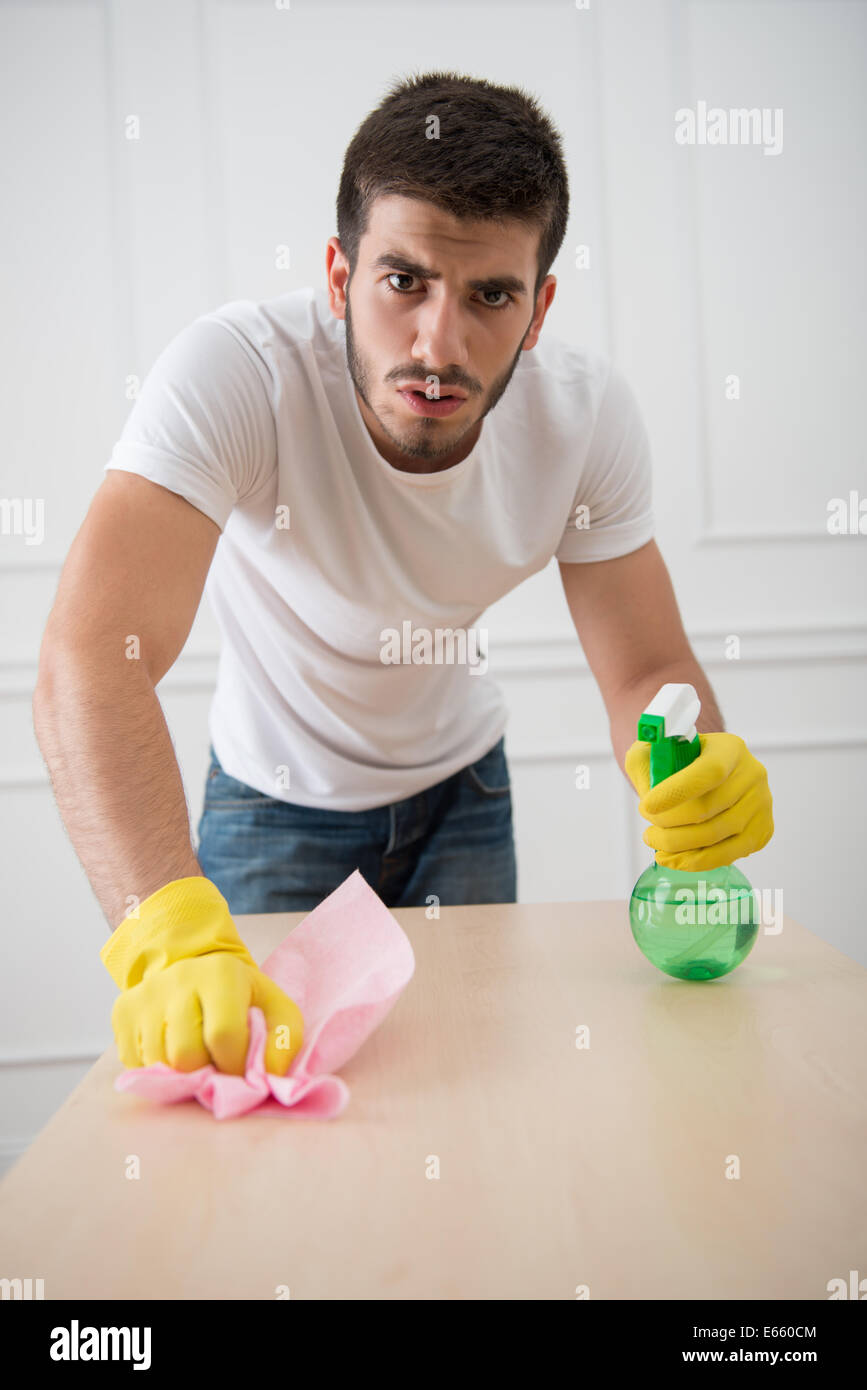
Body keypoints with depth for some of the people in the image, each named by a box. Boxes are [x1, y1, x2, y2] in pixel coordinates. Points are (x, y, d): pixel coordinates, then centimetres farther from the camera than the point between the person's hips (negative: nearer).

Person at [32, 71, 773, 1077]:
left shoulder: (588, 412, -23)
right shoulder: (235, 372, -35)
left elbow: (646, 670, -18)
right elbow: (89, 655, -46)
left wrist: (696, 771, -42)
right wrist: (172, 937, -61)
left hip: (460, 784, 3)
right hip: (277, 794, -2)